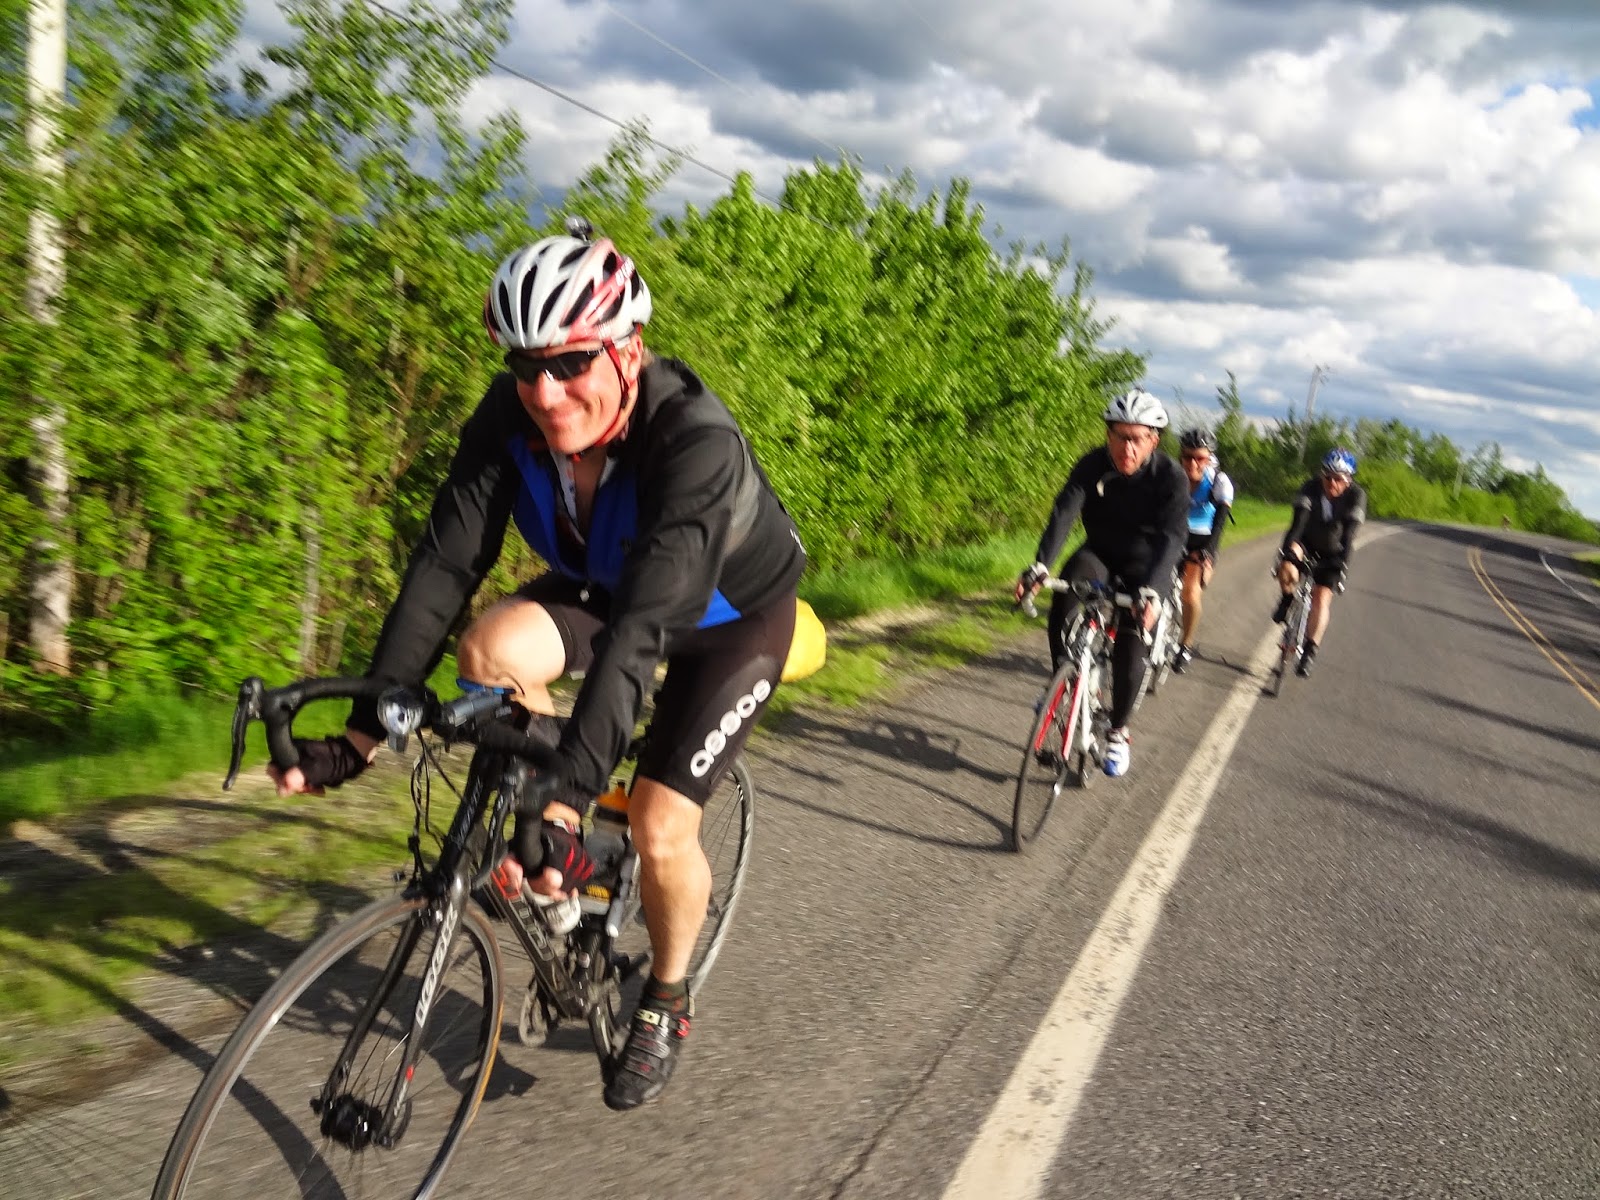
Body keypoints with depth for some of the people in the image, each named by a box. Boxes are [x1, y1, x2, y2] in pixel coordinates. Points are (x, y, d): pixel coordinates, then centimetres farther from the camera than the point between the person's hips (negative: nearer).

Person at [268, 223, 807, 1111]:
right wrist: (360, 734, -30)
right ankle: (566, 861, -1)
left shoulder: (696, 440, -39)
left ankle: (665, 1005, 18)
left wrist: (566, 798, -54)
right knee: (492, 655, -25)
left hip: (732, 615, -4)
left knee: (660, 827, -14)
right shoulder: (510, 418, -24)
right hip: (605, 583, 4)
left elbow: (642, 626, -47)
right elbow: (443, 566, -25)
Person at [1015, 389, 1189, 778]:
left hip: (1146, 565, -1)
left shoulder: (1171, 477, -23)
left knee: (1131, 644, -14)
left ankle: (1118, 733, 7)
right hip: (1100, 554, 1)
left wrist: (1150, 590, -50)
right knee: (1067, 591, -32)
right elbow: (1063, 513, -30)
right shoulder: (1092, 465, -18)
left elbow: (1171, 536, -34)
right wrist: (1039, 566, -46)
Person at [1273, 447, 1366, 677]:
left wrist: (1343, 563, -42)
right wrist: (1288, 550, -46)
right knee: (1288, 562, -33)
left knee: (1322, 598, -12)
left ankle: (1309, 651, -1)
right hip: (1307, 543, 0)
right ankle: (1287, 598, -4)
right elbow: (1298, 521, -33)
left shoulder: (1356, 497, -22)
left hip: (1332, 552, 0)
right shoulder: (1311, 488, -22)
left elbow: (1349, 534, -30)